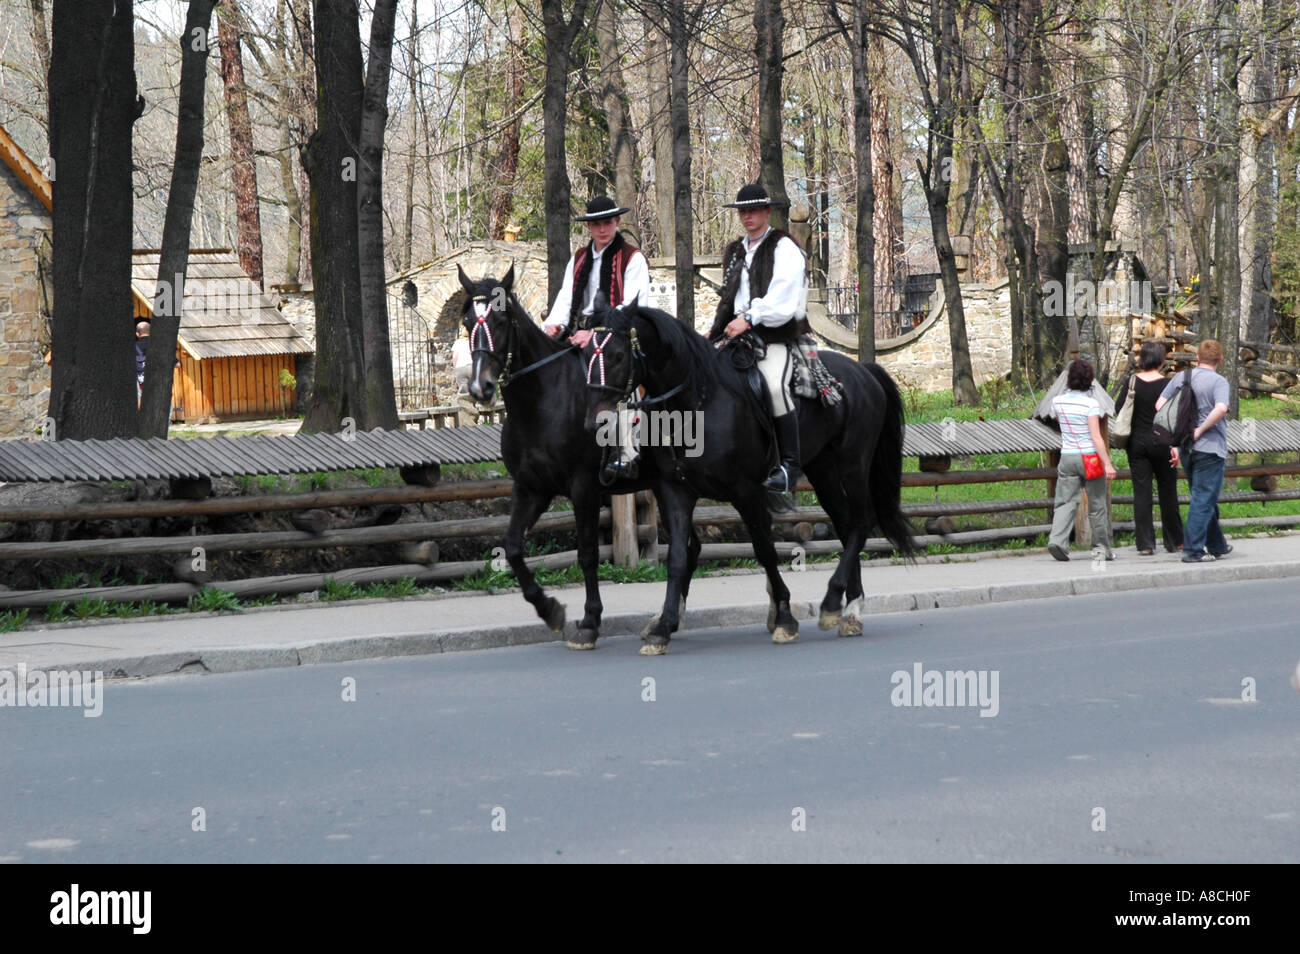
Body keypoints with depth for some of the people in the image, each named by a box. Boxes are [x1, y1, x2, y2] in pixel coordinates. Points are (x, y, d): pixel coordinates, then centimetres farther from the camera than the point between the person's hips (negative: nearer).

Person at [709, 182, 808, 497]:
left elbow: (782, 295, -13)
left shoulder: (784, 247, 0)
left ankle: (789, 466, -24)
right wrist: (716, 329, 12)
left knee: (774, 385, -30)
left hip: (775, 334, -8)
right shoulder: (734, 252, 23)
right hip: (738, 331, 8)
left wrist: (750, 318, -20)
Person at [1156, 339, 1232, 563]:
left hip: (1186, 449, 6)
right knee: (1203, 500, -4)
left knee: (1205, 499, 18)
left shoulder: (1180, 378, 7)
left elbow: (1160, 405, 4)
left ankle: (1217, 546, 29)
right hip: (1210, 447, -6)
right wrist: (1200, 431, -15)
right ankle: (1193, 550, -9)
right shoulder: (1218, 381, -9)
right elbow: (1221, 409, -27)